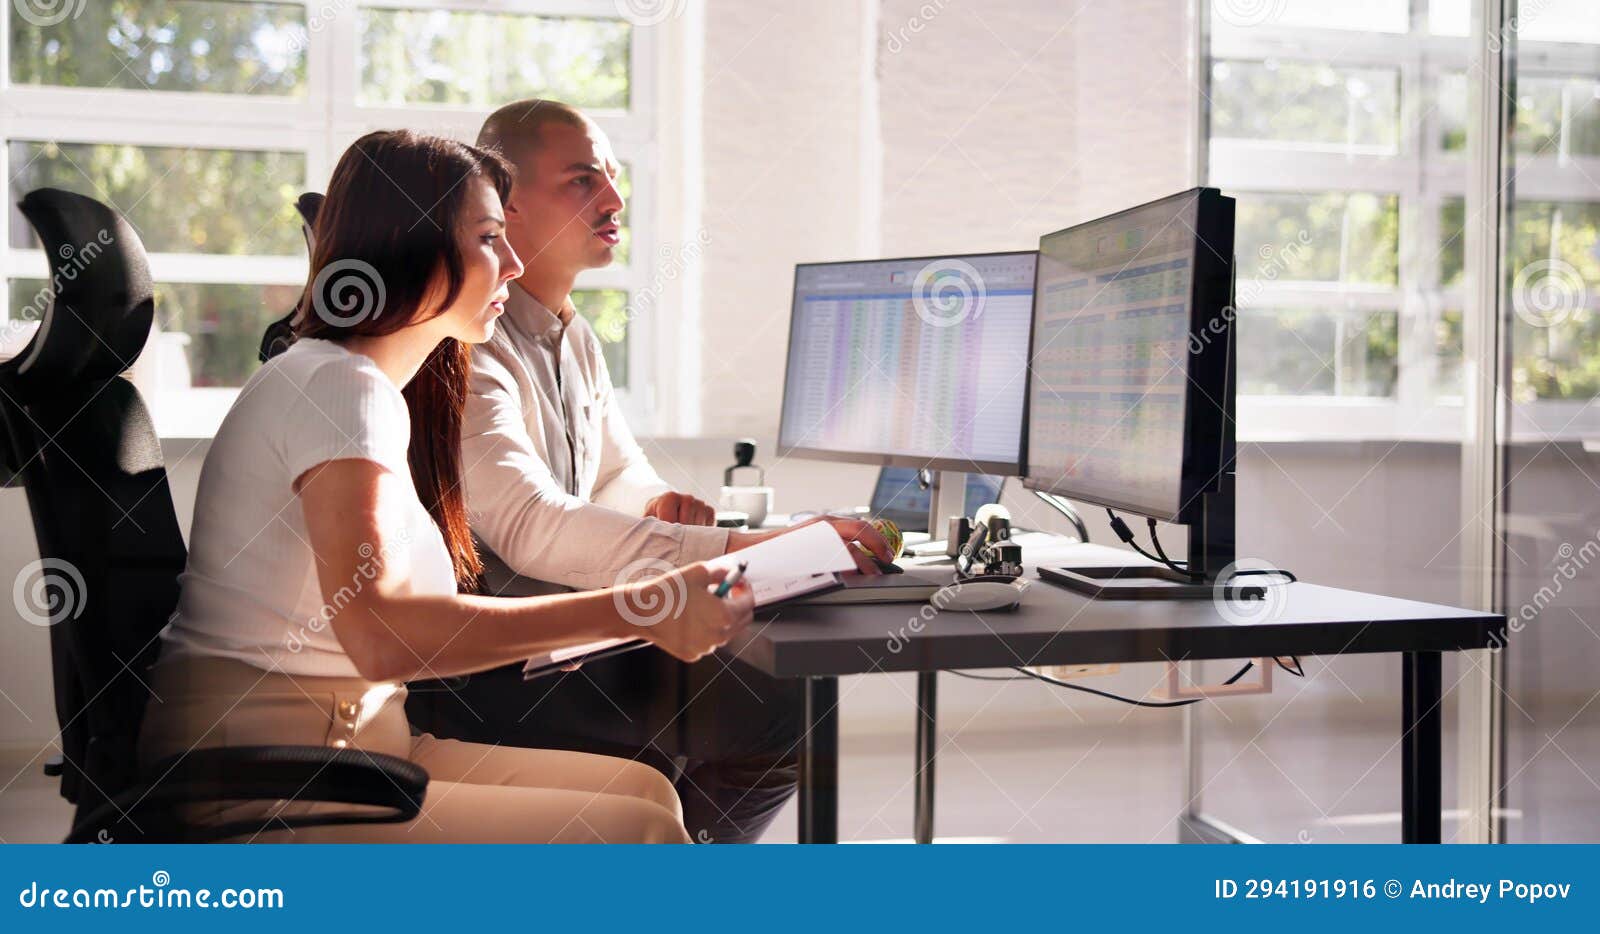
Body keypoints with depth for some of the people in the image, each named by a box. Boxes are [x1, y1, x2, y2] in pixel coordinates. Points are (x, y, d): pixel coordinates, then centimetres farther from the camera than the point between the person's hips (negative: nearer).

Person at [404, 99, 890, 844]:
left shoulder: (573, 338, 13)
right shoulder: (471, 348, -17)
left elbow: (619, 475, 25)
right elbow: (532, 529, -30)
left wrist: (659, 505, -2)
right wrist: (743, 547, -37)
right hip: (471, 675, -9)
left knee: (782, 694, -2)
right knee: (766, 712, -20)